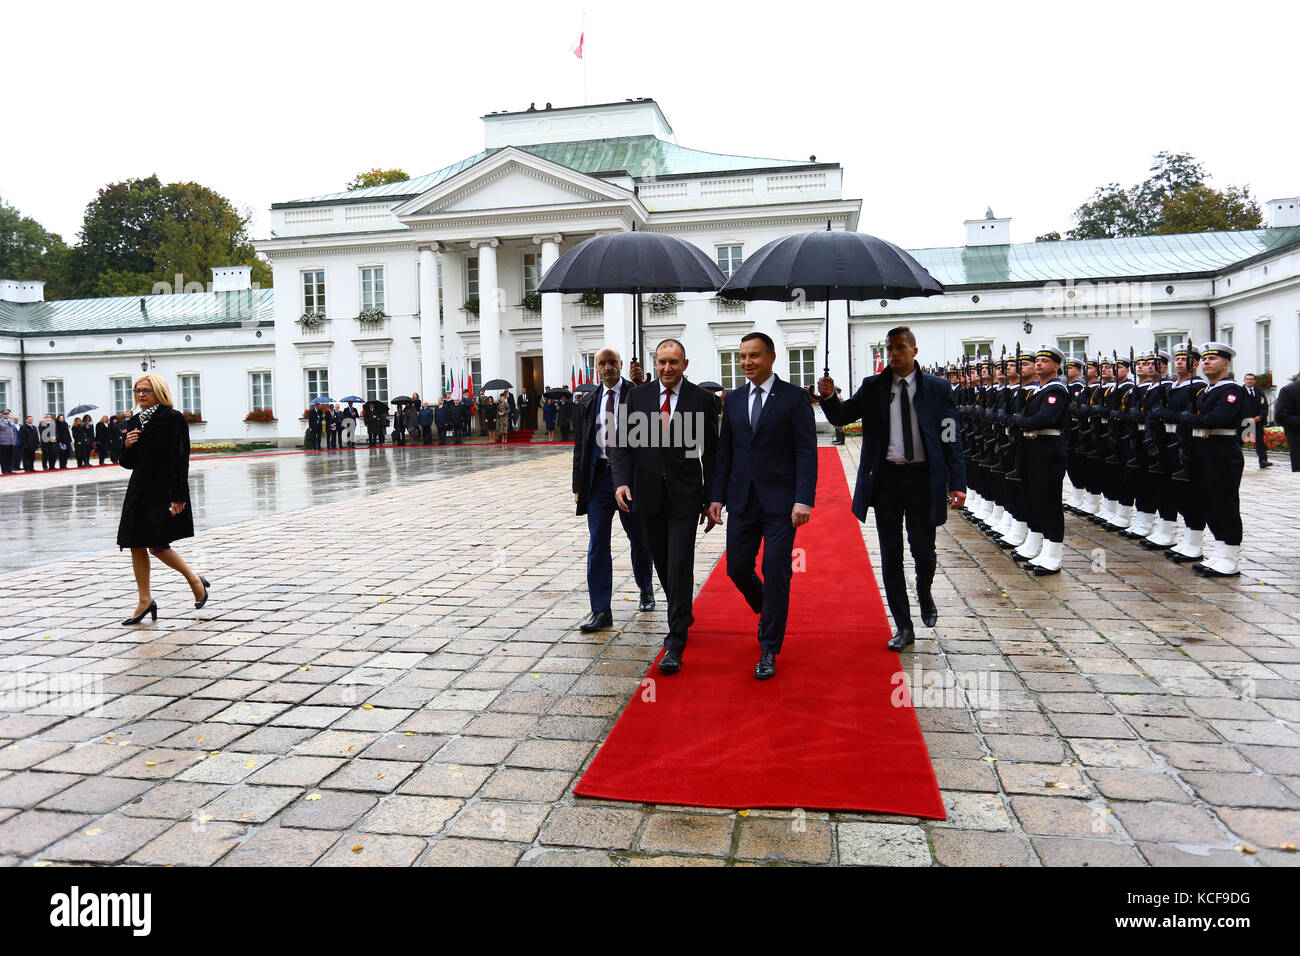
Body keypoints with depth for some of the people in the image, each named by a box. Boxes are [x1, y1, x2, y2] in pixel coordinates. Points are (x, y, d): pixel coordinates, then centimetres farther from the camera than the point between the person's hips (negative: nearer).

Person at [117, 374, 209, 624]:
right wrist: (127, 446, -4)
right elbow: (129, 463, 18)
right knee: (136, 546, 6)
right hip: (139, 491, 7)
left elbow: (179, 460, -14)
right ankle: (145, 600, 16)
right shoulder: (134, 422, 13)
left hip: (164, 492, -7)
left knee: (157, 545, -10)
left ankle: (195, 580, 13)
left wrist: (178, 497, -19)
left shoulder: (174, 419, -9)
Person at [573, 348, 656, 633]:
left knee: (640, 539, 13)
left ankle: (646, 589, 39)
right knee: (597, 544, -2)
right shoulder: (587, 404, 9)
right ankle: (601, 612, 3)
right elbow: (580, 448, 12)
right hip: (599, 476, 2)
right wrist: (578, 486, 8)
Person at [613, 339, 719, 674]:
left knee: (680, 566, -8)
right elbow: (624, 443, 5)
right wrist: (621, 481, -11)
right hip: (648, 493, 3)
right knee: (662, 564, 15)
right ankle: (682, 617, 37)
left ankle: (675, 645, -3)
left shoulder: (701, 399, -1)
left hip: (684, 496, -3)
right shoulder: (638, 396, 5)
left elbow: (711, 452, 1)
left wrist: (711, 501, 0)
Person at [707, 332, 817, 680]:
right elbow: (724, 452, 12)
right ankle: (767, 612, 39)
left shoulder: (794, 398, -3)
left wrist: (803, 500, -16)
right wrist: (717, 496, 6)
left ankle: (769, 650, 10)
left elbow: (806, 452, -7)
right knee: (737, 568, 7)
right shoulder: (733, 400, 10)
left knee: (776, 574, -3)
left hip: (780, 502, -4)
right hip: (742, 501, 5)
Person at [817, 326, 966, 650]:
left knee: (923, 550, 4)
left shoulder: (937, 388, 1)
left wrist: (957, 484, -9)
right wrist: (828, 397, -20)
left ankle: (924, 593, 40)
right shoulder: (873, 387, 6)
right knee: (891, 555, 5)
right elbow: (841, 416, 2)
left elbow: (951, 438, -2)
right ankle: (903, 627, 17)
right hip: (885, 478, 2)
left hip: (922, 477, -1)